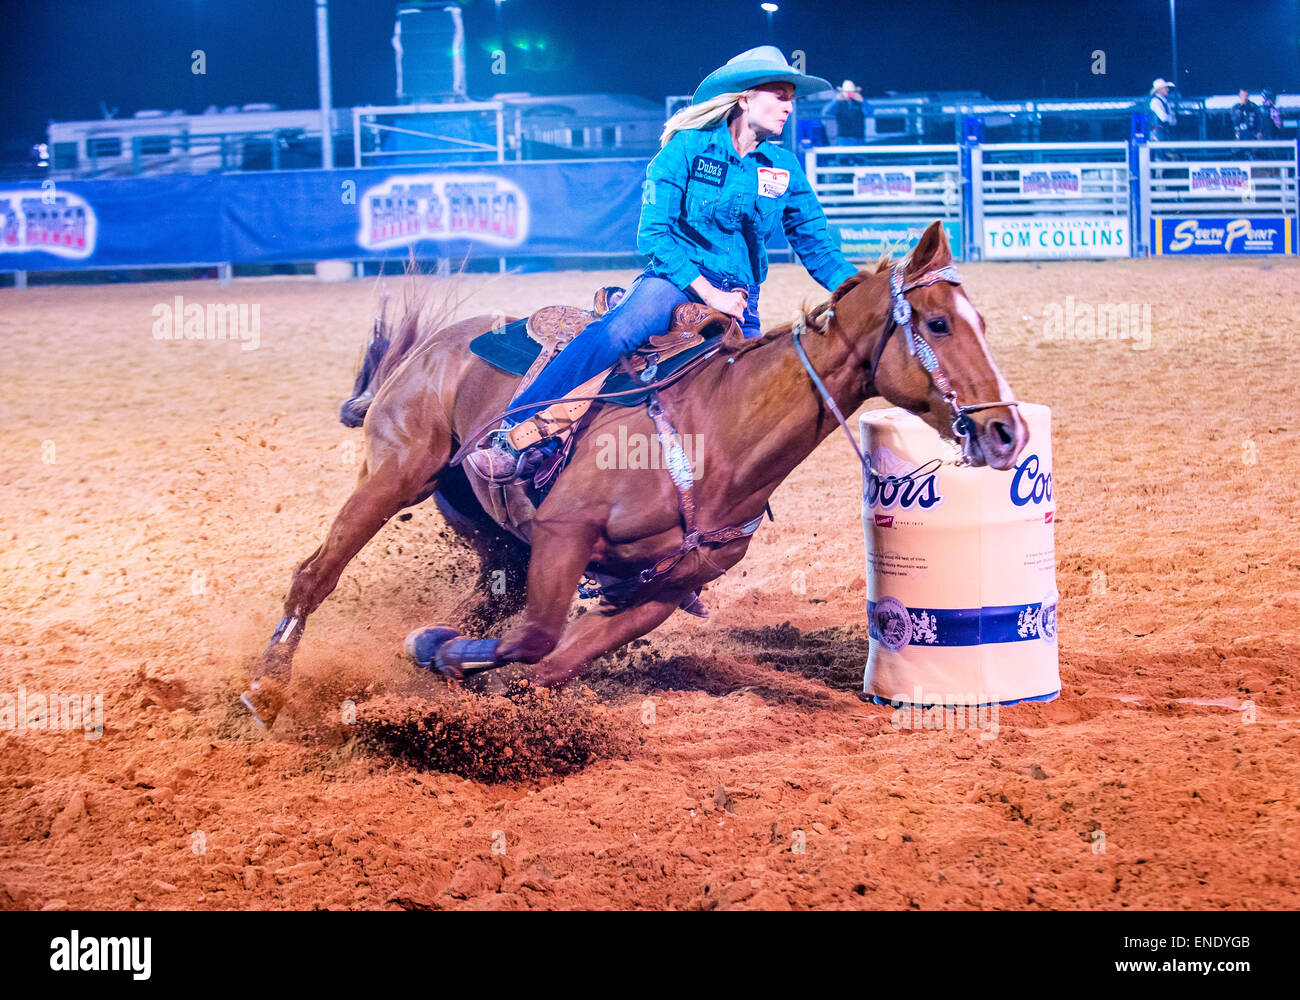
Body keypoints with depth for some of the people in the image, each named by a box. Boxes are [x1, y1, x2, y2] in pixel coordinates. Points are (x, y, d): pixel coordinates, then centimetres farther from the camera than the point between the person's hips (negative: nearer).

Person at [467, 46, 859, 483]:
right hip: (677, 280, -6)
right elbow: (653, 233, -9)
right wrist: (708, 292, -17)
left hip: (740, 303, 6)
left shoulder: (785, 168, 10)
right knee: (613, 334, -33)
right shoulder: (687, 148, -3)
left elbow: (816, 246, 13)